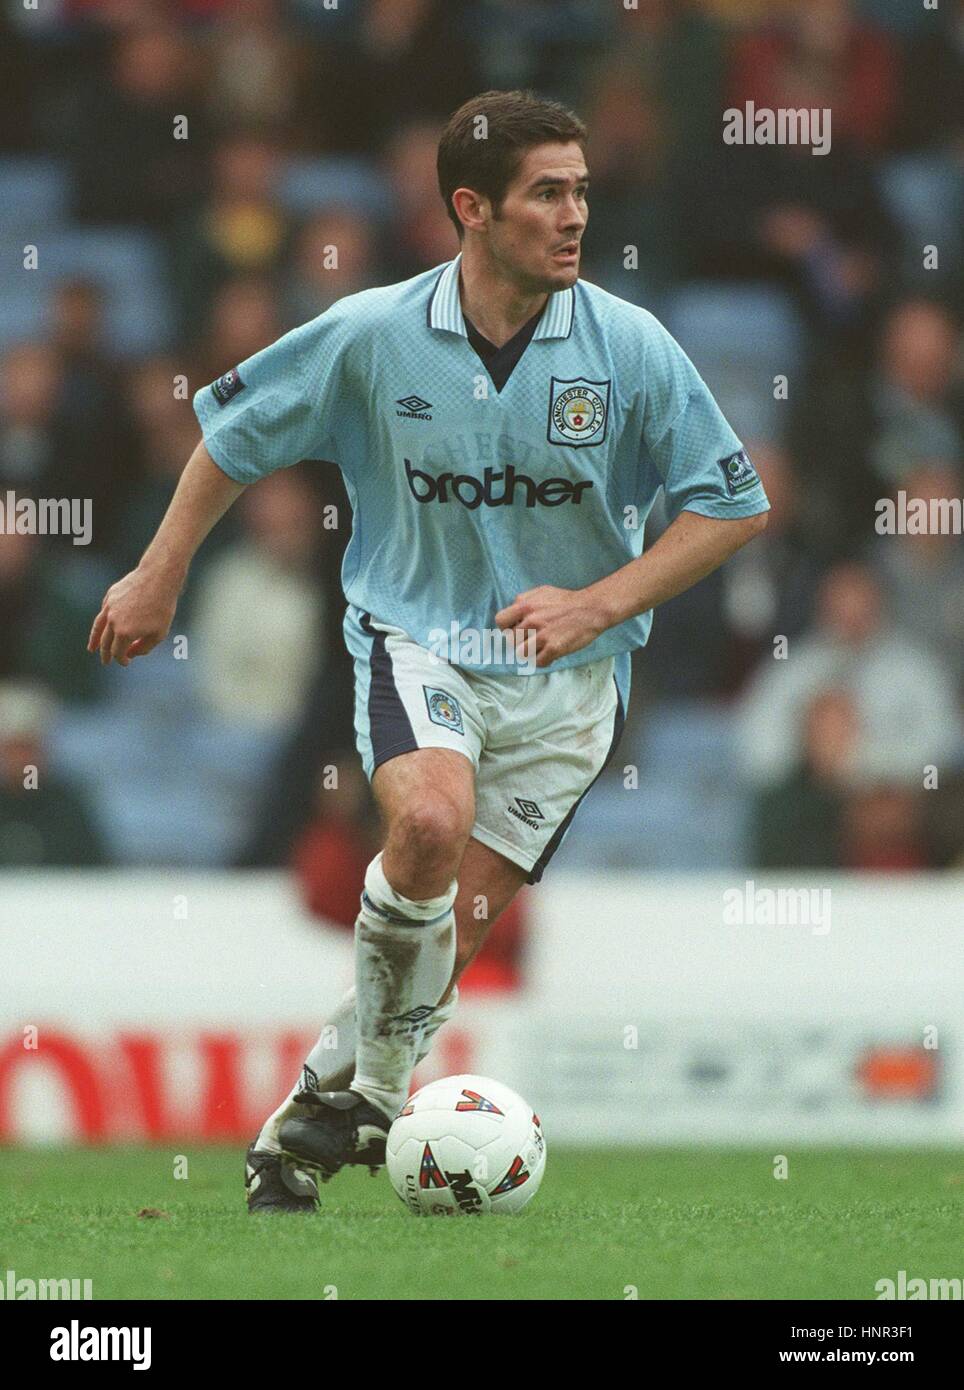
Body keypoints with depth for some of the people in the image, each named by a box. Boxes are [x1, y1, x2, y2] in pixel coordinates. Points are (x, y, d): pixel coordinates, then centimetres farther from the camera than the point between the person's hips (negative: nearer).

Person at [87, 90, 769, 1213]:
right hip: (415, 636, -2)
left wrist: (598, 603, -14)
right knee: (429, 823, -31)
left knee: (458, 917, -2)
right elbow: (234, 431, 7)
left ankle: (309, 1119, 20)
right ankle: (374, 1087, -11)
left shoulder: (632, 347, -10)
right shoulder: (373, 334, -10)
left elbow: (732, 505, -3)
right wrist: (159, 575, 9)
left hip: (565, 674, 2)